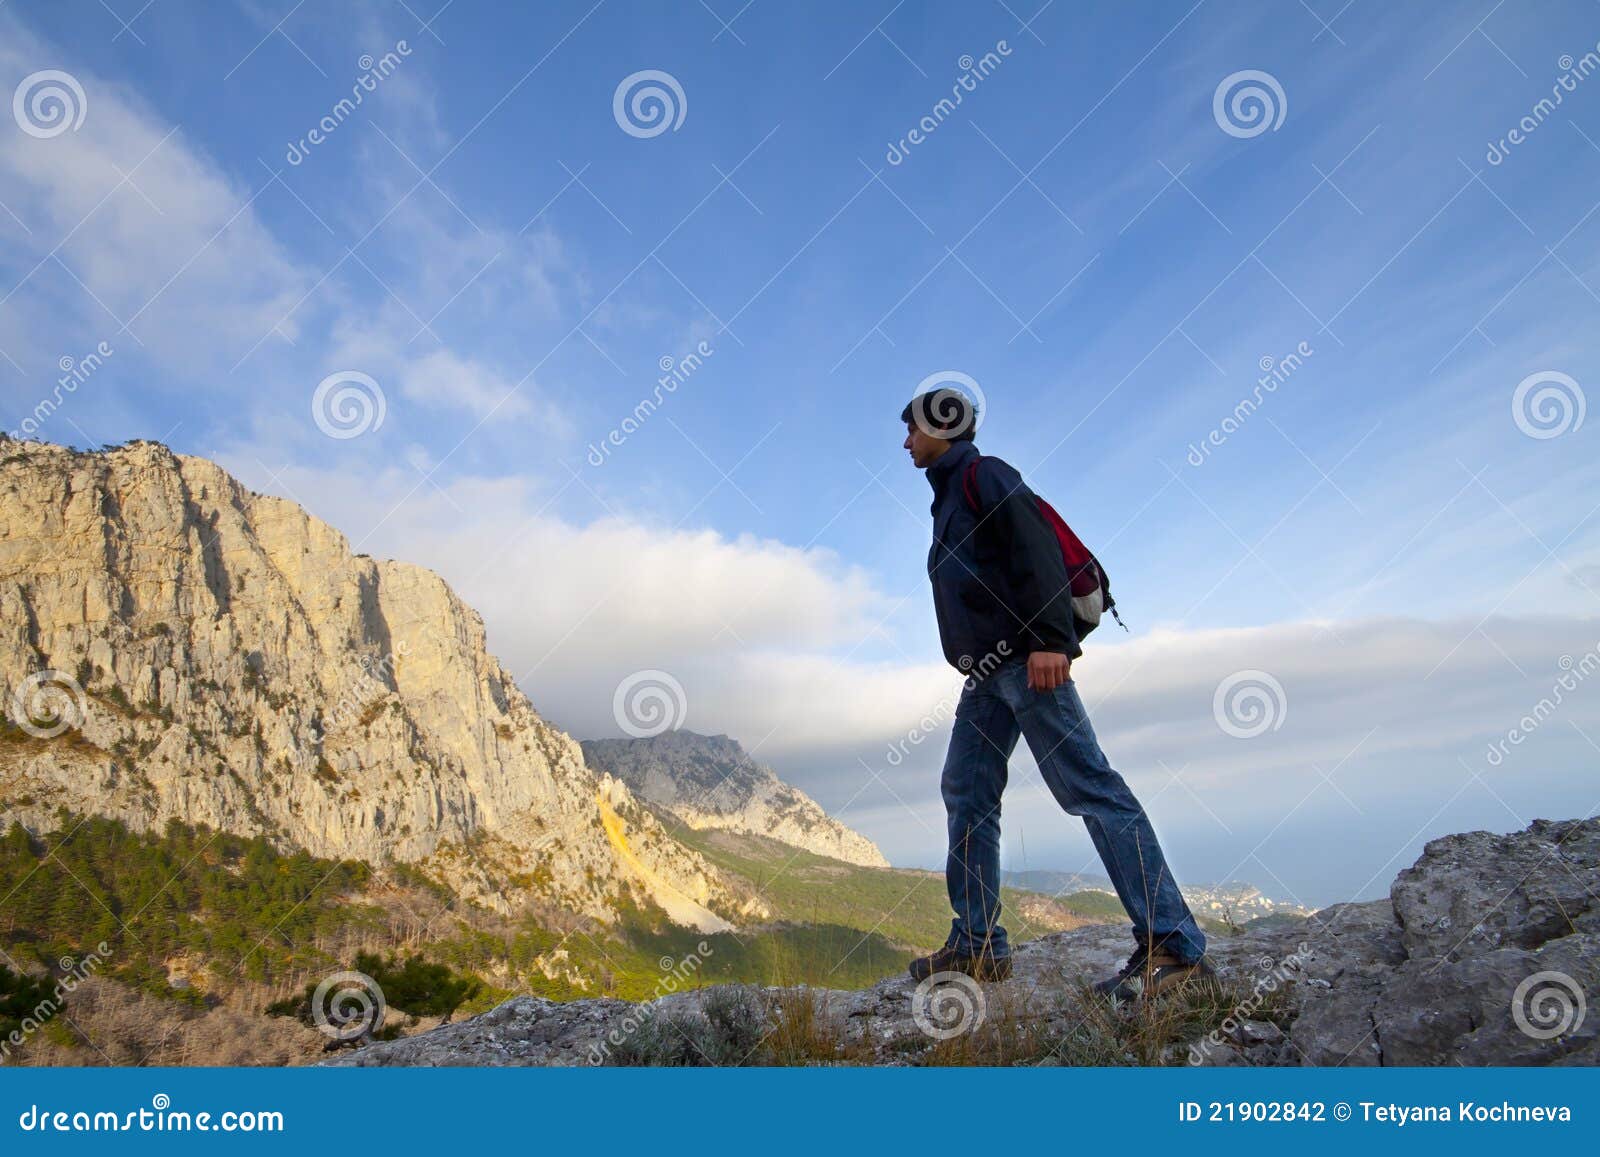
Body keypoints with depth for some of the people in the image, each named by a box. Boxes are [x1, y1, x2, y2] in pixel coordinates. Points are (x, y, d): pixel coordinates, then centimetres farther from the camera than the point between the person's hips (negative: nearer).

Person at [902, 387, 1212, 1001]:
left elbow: (1037, 547, -16)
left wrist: (1050, 638, -27)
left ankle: (1172, 944, -15)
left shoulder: (982, 475, -2)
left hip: (1026, 658, -10)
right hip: (987, 671, 10)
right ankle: (979, 945, 10)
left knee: (1087, 787, -14)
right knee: (966, 792, 6)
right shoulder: (949, 496, 27)